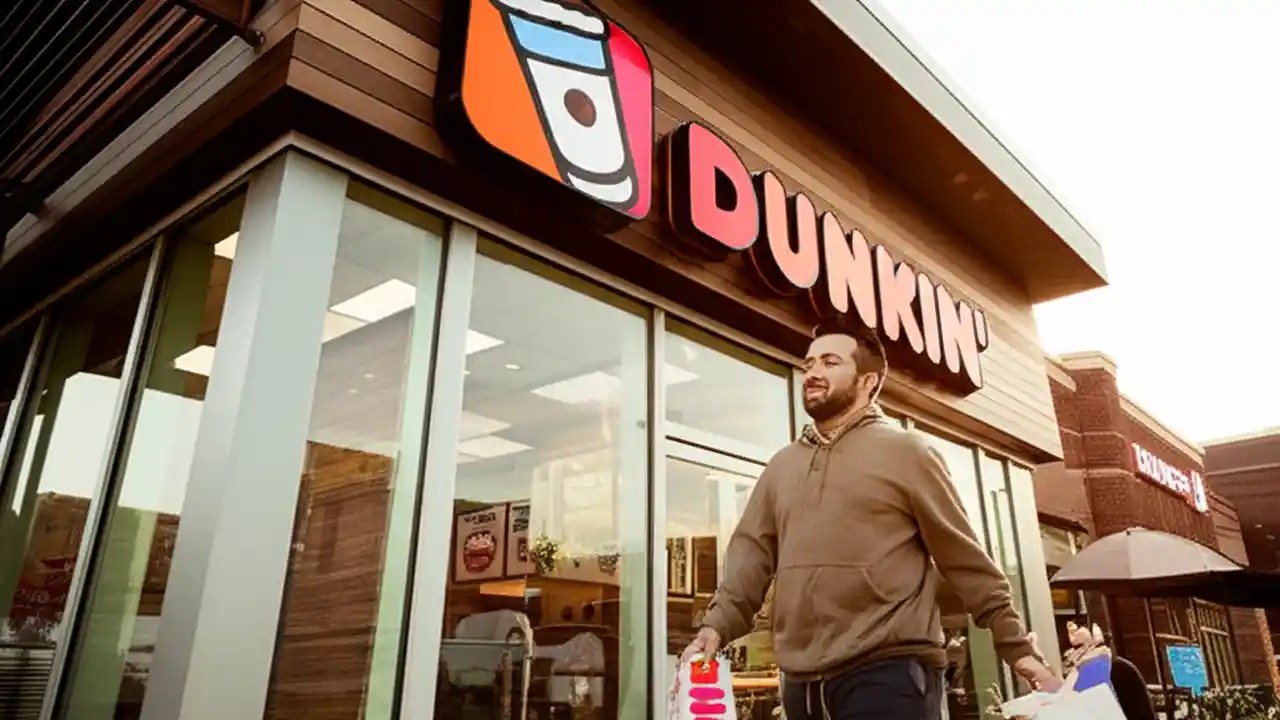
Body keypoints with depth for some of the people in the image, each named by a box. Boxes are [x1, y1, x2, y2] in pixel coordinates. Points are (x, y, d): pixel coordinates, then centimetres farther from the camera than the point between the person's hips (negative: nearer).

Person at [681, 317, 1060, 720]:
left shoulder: (904, 452, 3)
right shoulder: (782, 466, 16)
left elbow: (967, 561, 1)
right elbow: (751, 552, 8)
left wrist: (1017, 647, -3)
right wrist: (717, 626, -6)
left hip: (889, 672, -5)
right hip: (802, 682, 5)